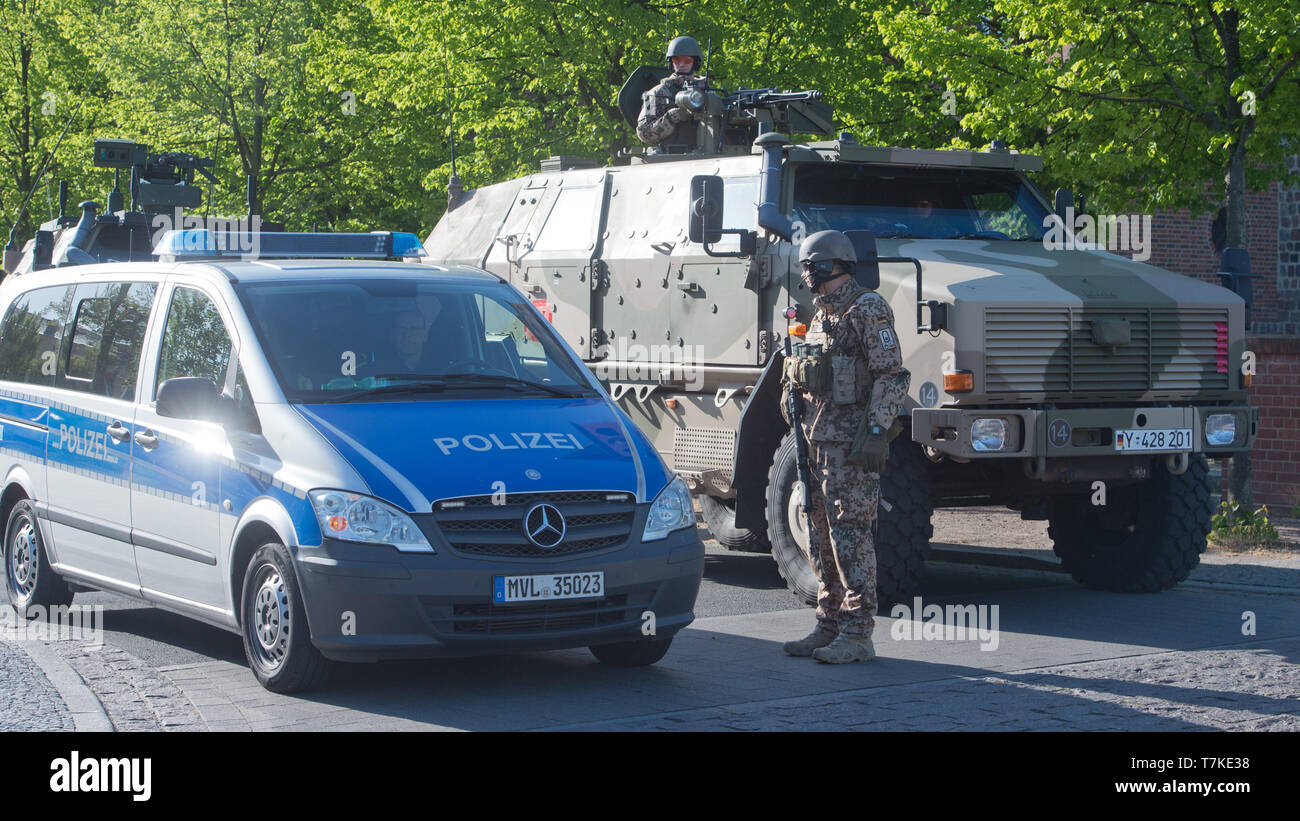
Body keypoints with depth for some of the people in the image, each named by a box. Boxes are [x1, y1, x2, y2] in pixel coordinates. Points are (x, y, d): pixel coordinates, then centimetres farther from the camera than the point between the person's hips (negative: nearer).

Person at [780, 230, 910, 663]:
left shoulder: (867, 310, -10)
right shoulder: (822, 314, 19)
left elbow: (892, 376, -16)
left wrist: (875, 432, -22)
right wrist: (805, 437, 22)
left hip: (852, 443, -10)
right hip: (819, 441, 10)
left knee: (851, 536, -9)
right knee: (822, 537, 11)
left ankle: (858, 634, -6)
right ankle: (829, 626, 18)